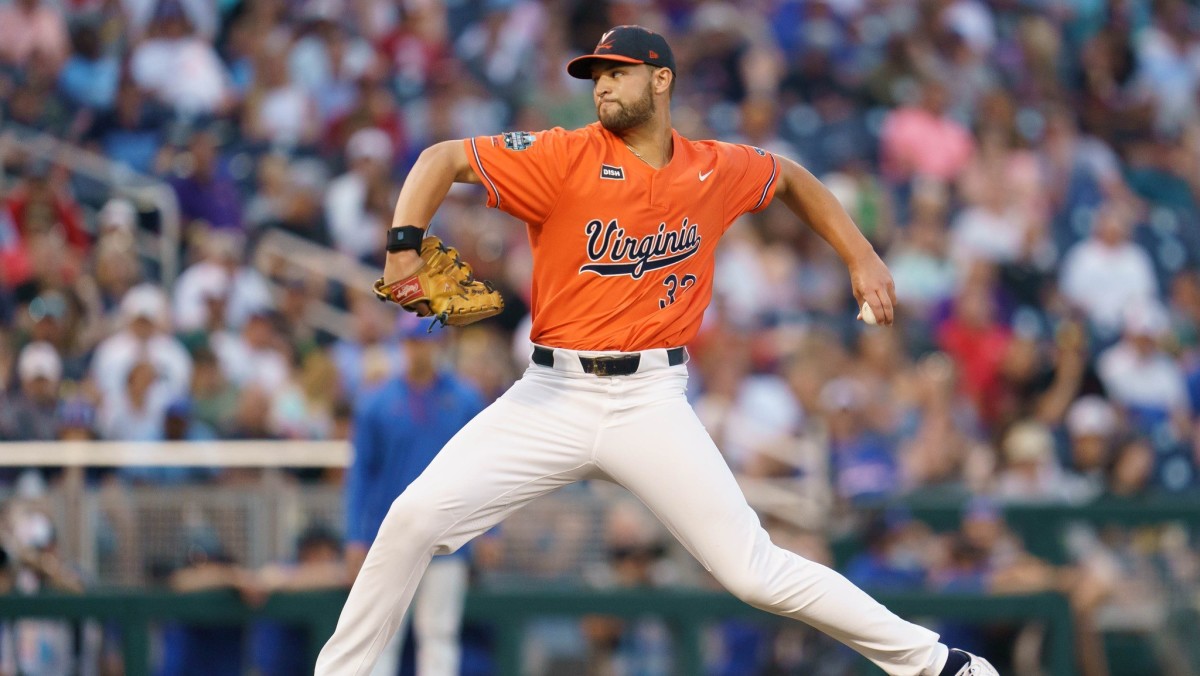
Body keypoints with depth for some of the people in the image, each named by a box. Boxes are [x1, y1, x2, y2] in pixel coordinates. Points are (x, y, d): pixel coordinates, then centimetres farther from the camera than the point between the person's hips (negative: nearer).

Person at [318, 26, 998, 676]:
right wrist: (404, 245, -25)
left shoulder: (719, 171, 4)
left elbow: (793, 178, 26)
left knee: (757, 573, -7)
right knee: (415, 517, -14)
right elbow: (443, 160, -9)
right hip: (553, 397, 0)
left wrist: (863, 259, 20)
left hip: (653, 404, 0)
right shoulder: (567, 158, -5)